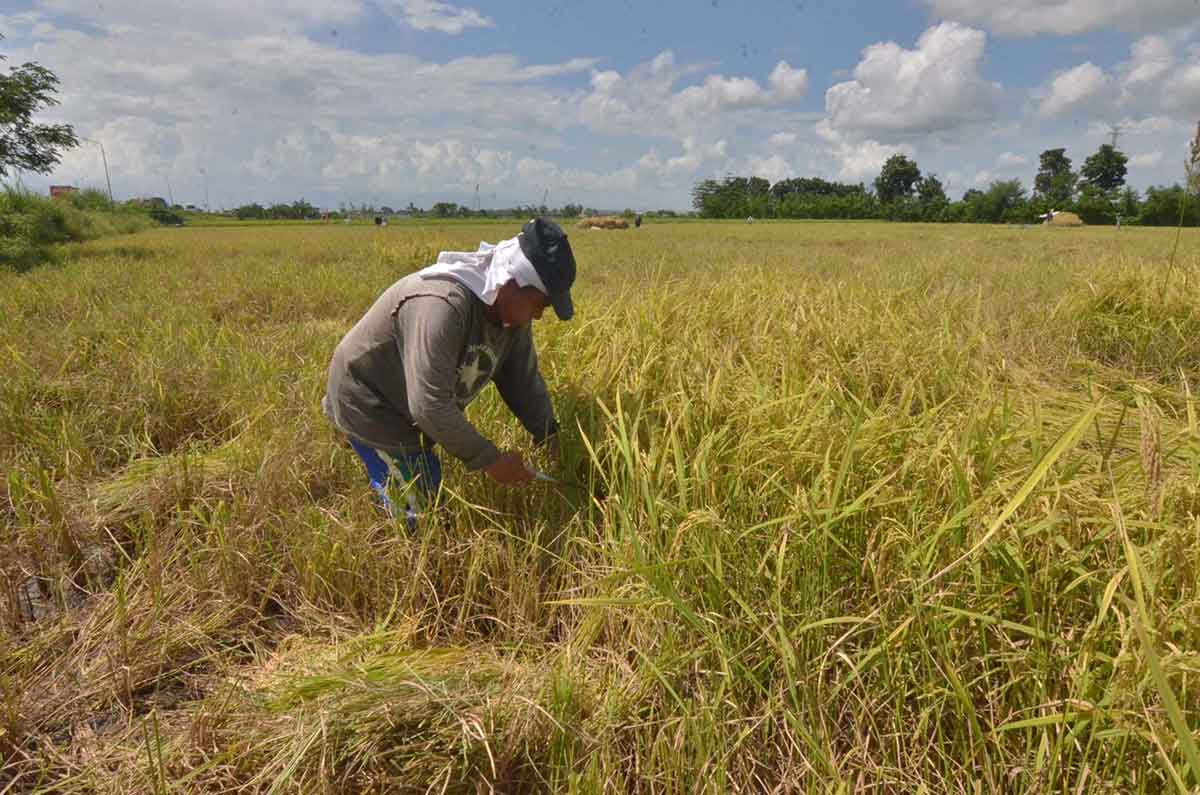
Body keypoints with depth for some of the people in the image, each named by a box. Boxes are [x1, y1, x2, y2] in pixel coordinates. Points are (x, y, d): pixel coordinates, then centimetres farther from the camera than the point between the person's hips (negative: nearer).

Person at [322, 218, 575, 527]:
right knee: (418, 519, -5)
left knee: (431, 488, 19)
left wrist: (549, 436, -9)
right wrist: (490, 459, -30)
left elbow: (524, 380, -1)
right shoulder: (442, 306, -37)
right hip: (369, 405, -8)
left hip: (415, 411, 8)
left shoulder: (513, 309, -9)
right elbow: (429, 407, -38)